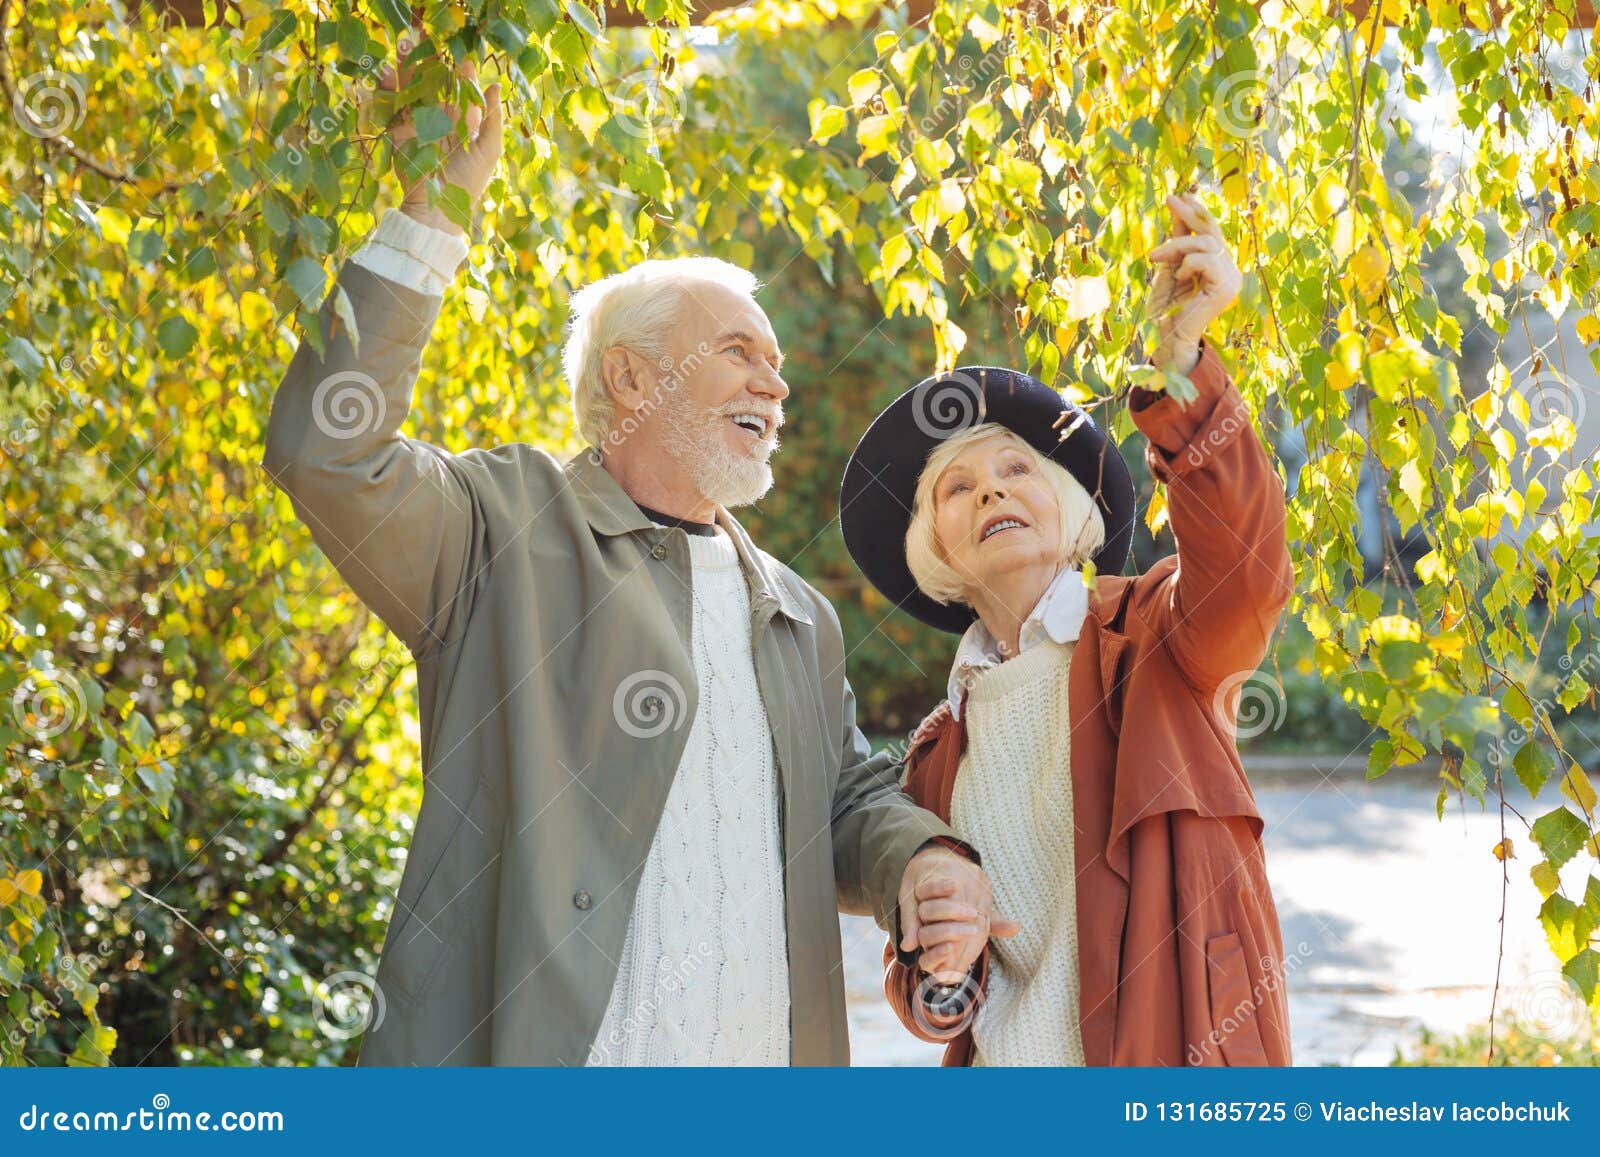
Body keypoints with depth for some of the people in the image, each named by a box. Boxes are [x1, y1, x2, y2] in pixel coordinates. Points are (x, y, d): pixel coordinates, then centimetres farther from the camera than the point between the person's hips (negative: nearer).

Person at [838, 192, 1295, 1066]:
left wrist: (1179, 356, -36)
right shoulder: (940, 748, 11)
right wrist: (935, 979, -7)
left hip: (1178, 1053, -4)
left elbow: (1244, 568, -23)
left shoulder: (1146, 632, -1)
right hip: (1007, 1060, 4)